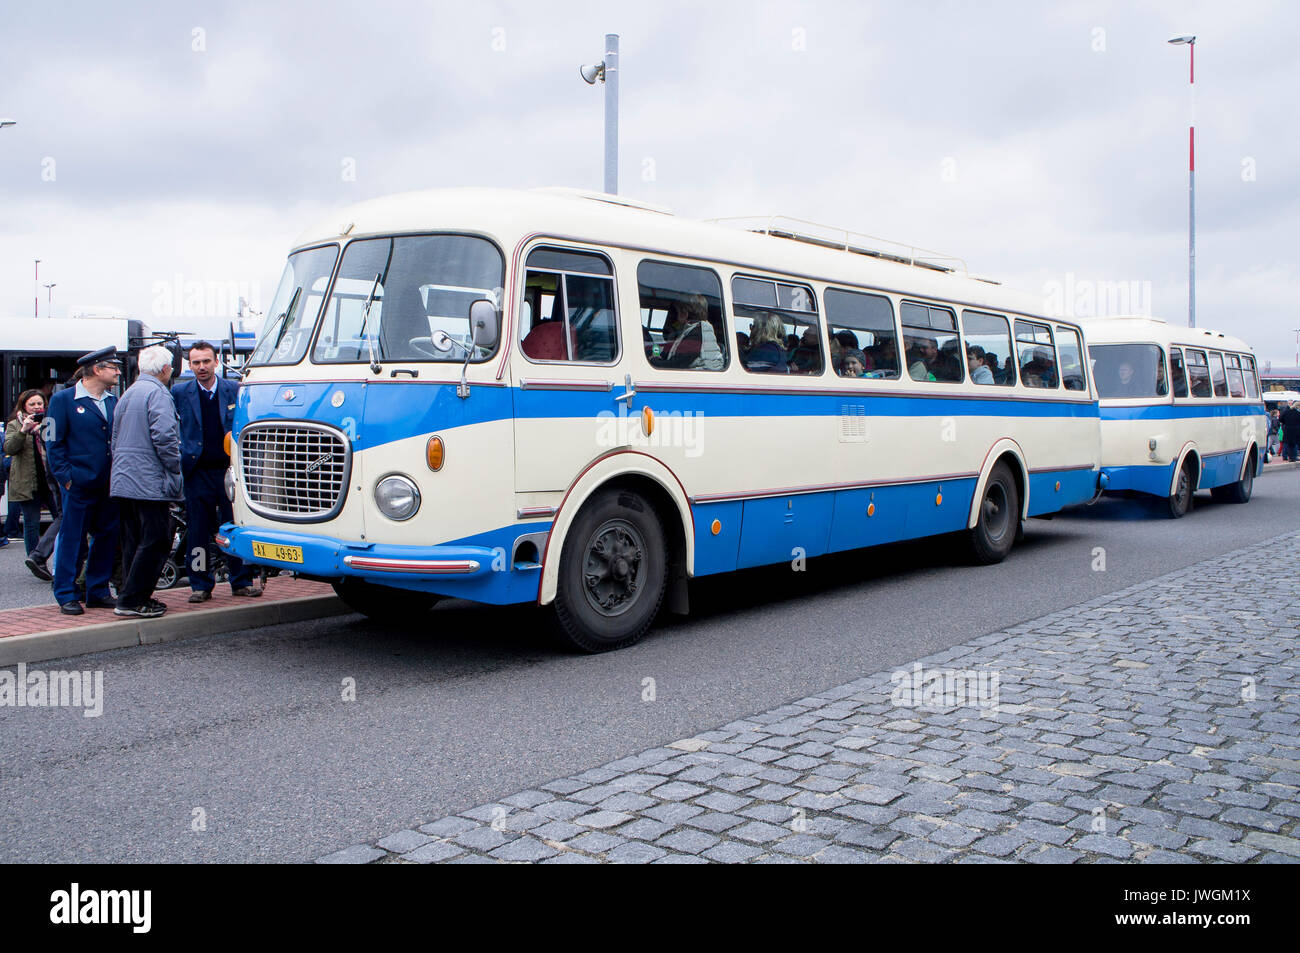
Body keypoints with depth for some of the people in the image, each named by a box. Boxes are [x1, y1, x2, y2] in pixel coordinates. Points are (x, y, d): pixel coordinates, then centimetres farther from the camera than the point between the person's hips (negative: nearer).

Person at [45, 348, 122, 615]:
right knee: (72, 541, 0)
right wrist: (66, 478, -11)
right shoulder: (63, 400, -2)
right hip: (80, 485, -5)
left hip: (110, 484, 5)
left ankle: (98, 592, 20)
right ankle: (66, 595, 10)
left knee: (106, 538, 9)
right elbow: (54, 443, -4)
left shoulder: (114, 402, 14)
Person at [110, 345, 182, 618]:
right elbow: (163, 436, -20)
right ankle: (131, 600, -6)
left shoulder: (128, 393, 19)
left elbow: (115, 439, 23)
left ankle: (132, 597, 16)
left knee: (133, 542, 13)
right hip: (150, 482, -10)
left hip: (123, 481, 10)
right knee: (156, 541, -6)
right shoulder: (157, 393, -10)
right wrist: (175, 469, -10)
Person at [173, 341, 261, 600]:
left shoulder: (235, 390, 5)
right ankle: (200, 585, 13)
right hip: (197, 472, 0)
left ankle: (241, 581, 14)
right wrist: (180, 457, 3)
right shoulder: (180, 392, 5)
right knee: (197, 530, 3)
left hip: (228, 469, 0)